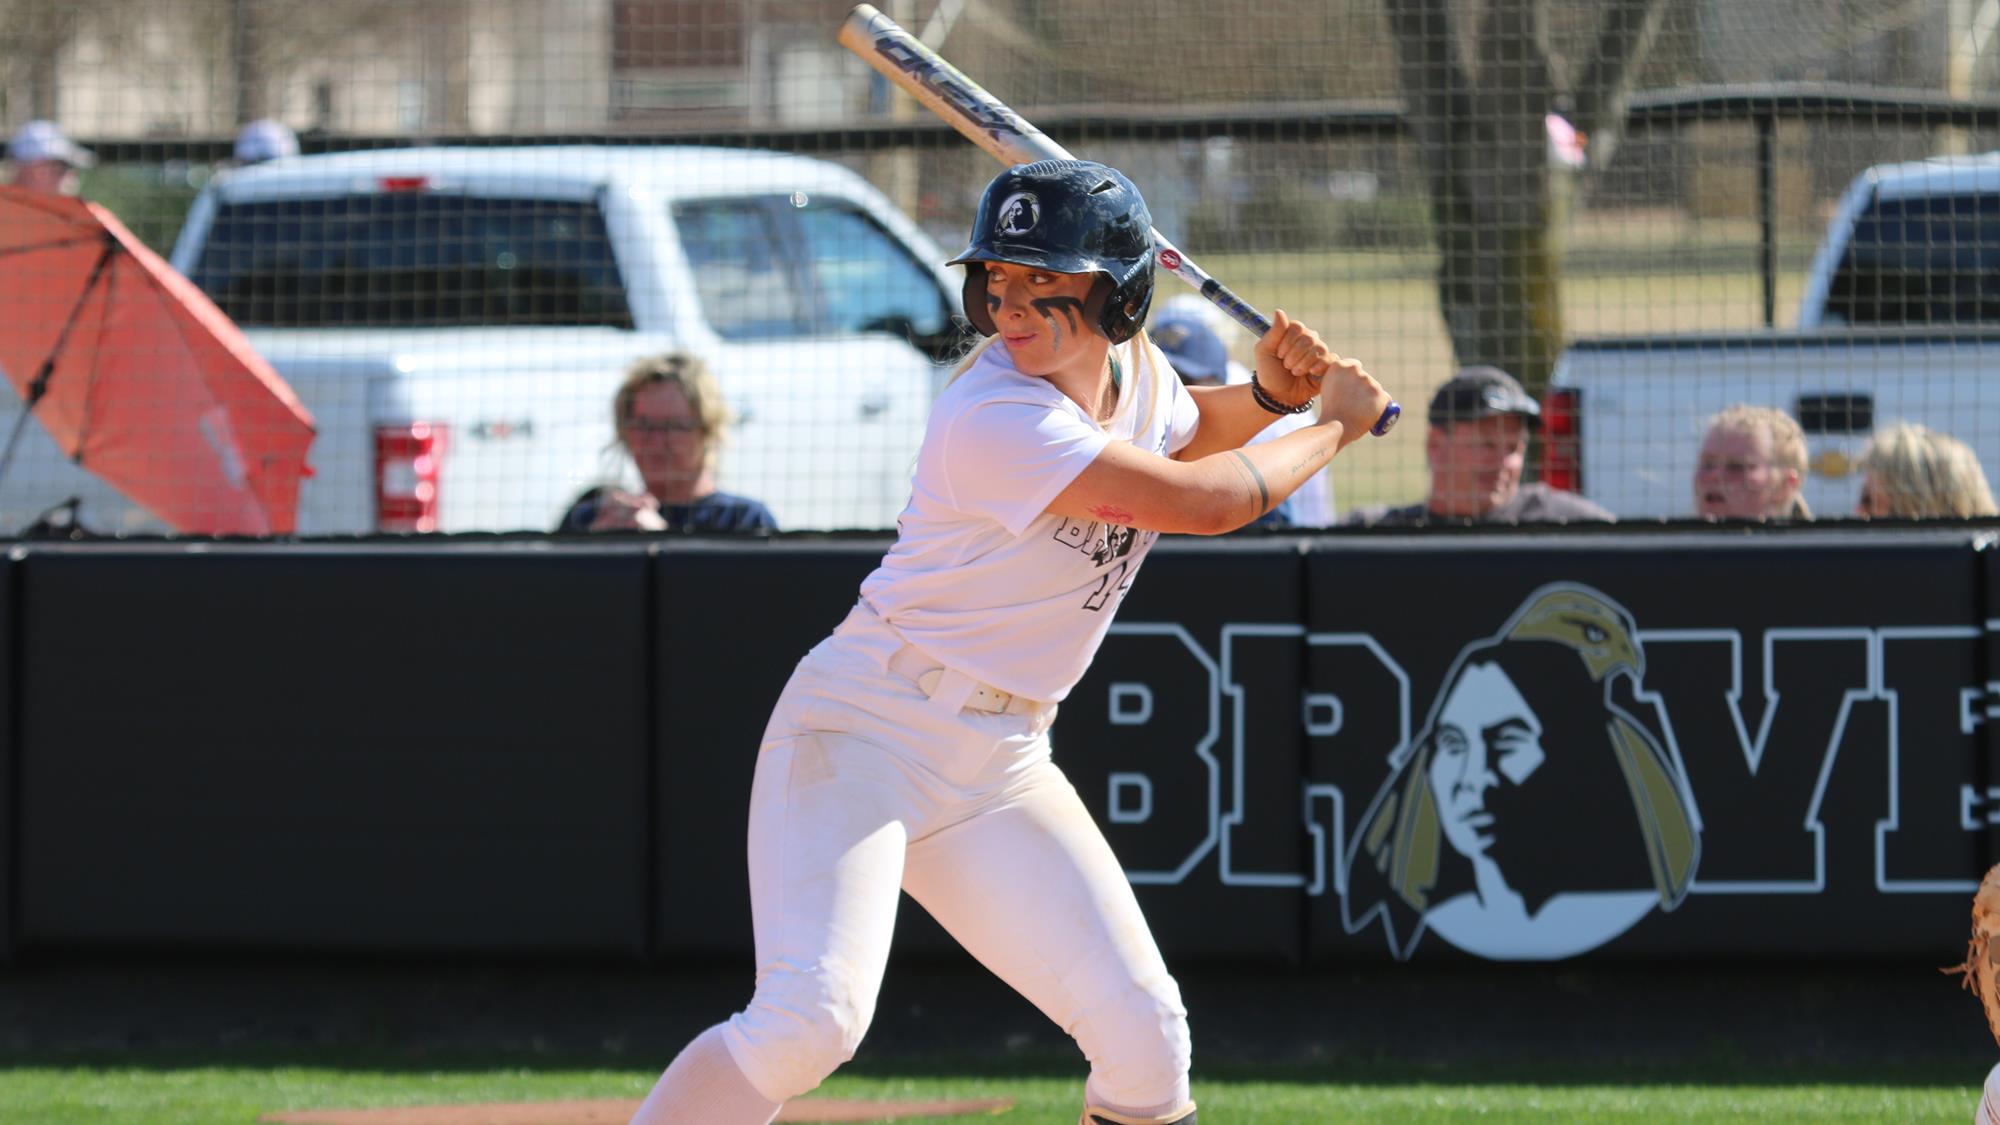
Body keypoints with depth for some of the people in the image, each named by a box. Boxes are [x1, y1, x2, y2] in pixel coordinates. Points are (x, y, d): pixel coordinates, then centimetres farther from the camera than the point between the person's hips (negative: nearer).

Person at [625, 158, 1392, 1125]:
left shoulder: (1132, 367, 4)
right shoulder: (993, 419, -23)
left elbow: (1183, 431, 30)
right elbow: (1206, 503, -23)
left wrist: (1267, 395, 8)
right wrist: (1333, 427, -6)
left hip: (999, 769, 8)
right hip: (864, 733, -8)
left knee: (1146, 1043, -2)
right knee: (810, 1016, -27)